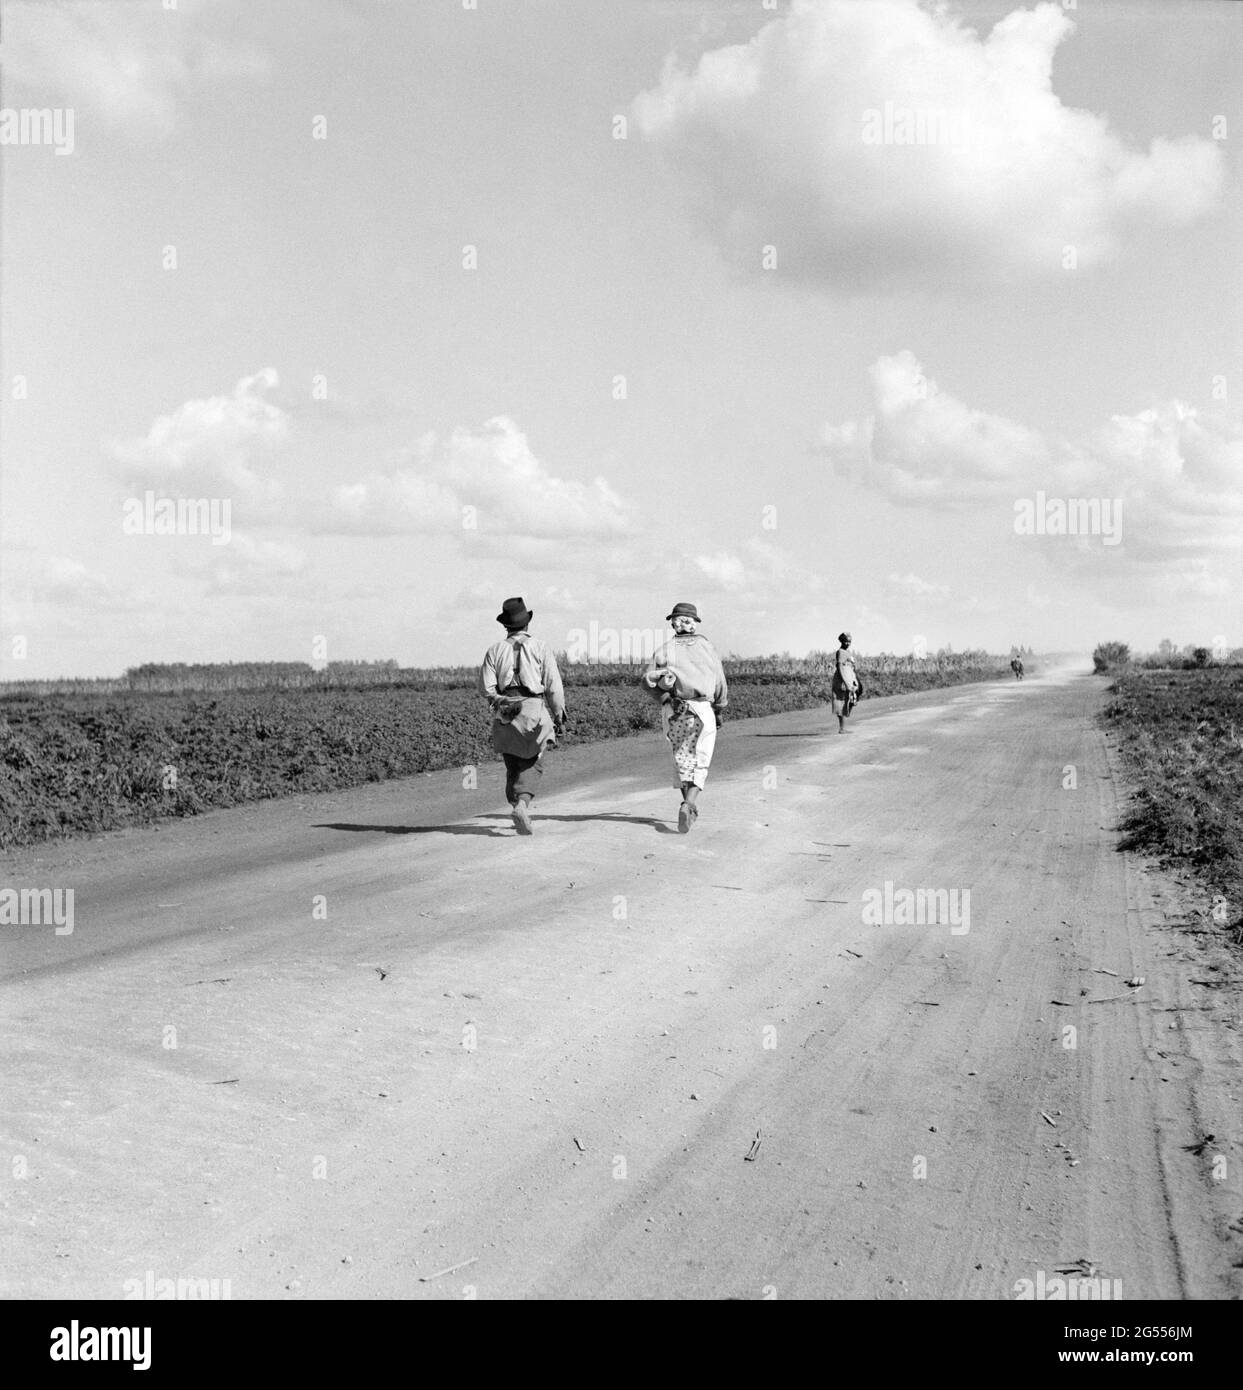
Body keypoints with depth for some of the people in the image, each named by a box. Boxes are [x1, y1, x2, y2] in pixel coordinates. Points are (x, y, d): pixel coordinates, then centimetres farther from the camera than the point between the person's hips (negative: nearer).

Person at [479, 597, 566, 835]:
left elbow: (486, 688, -2)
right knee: (531, 764, 4)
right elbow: (554, 686, -3)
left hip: (505, 715, 2)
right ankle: (523, 803, -18)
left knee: (512, 766, 13)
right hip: (534, 709, -2)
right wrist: (559, 716, 4)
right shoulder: (539, 648, 0)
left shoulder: (495, 650, 4)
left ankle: (518, 810, 11)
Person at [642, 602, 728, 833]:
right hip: (702, 711, -1)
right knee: (699, 763, 2)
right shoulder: (707, 647, 9)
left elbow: (648, 681, -6)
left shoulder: (663, 650, 8)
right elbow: (720, 685, 12)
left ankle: (690, 805, 15)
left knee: (681, 760, 17)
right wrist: (720, 711, 23)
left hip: (673, 712, 1)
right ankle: (689, 803, -20)